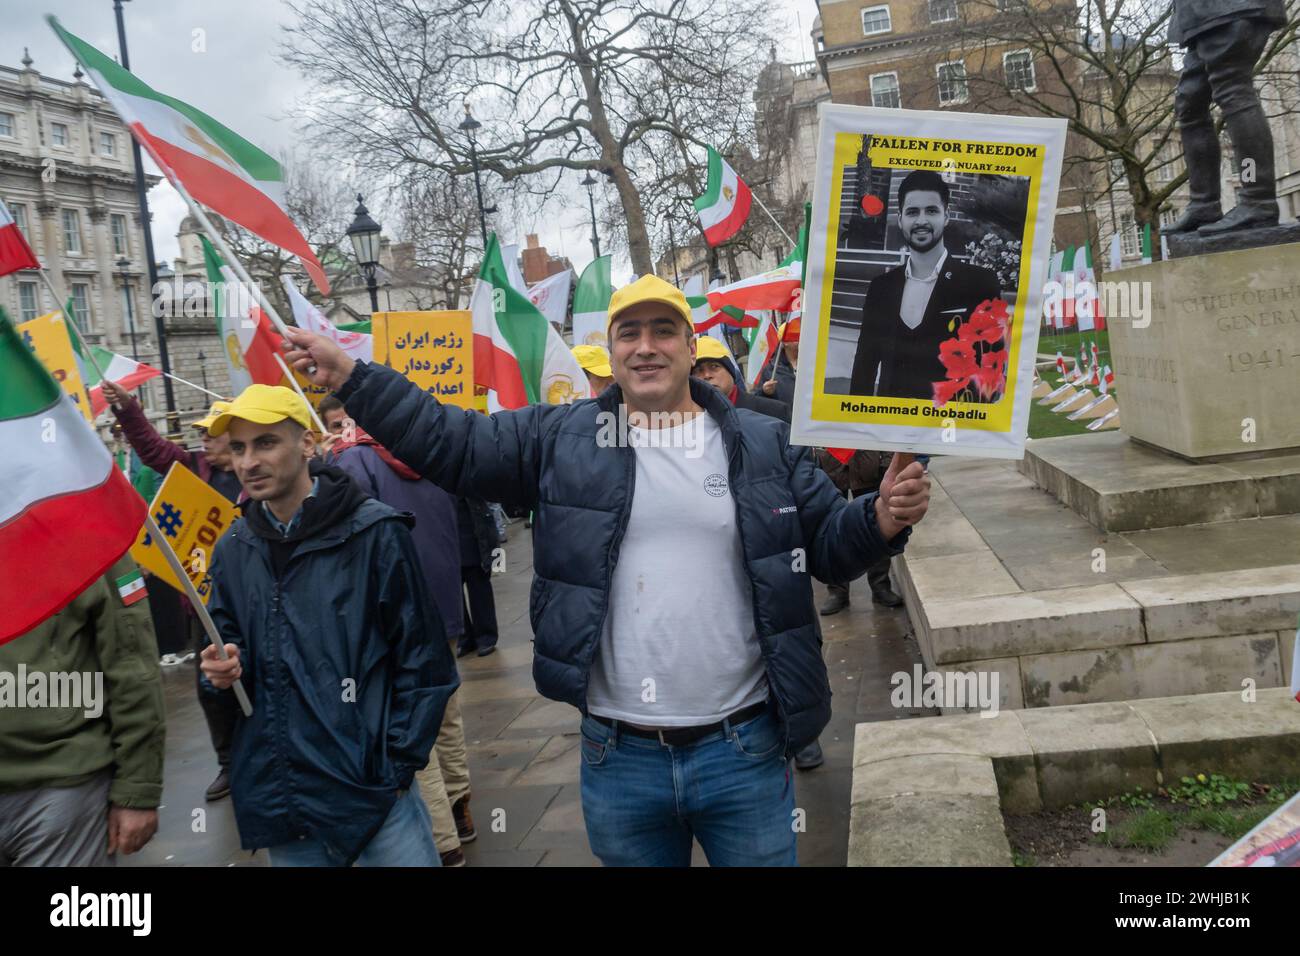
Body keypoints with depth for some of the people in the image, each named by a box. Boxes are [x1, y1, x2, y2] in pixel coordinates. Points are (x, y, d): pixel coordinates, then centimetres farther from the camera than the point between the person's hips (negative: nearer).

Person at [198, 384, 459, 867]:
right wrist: (226, 668, -5)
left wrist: (398, 767, -7)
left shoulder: (375, 533, -11)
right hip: (278, 798, 5)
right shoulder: (233, 549, 4)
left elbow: (424, 662, -8)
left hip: (372, 787, -4)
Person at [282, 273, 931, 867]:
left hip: (743, 751, 0)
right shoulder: (562, 438, 2)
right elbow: (452, 444, 4)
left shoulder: (764, 444, 2)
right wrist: (352, 379, -3)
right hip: (617, 760, 1)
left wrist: (880, 521, -15)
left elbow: (827, 544, 6)